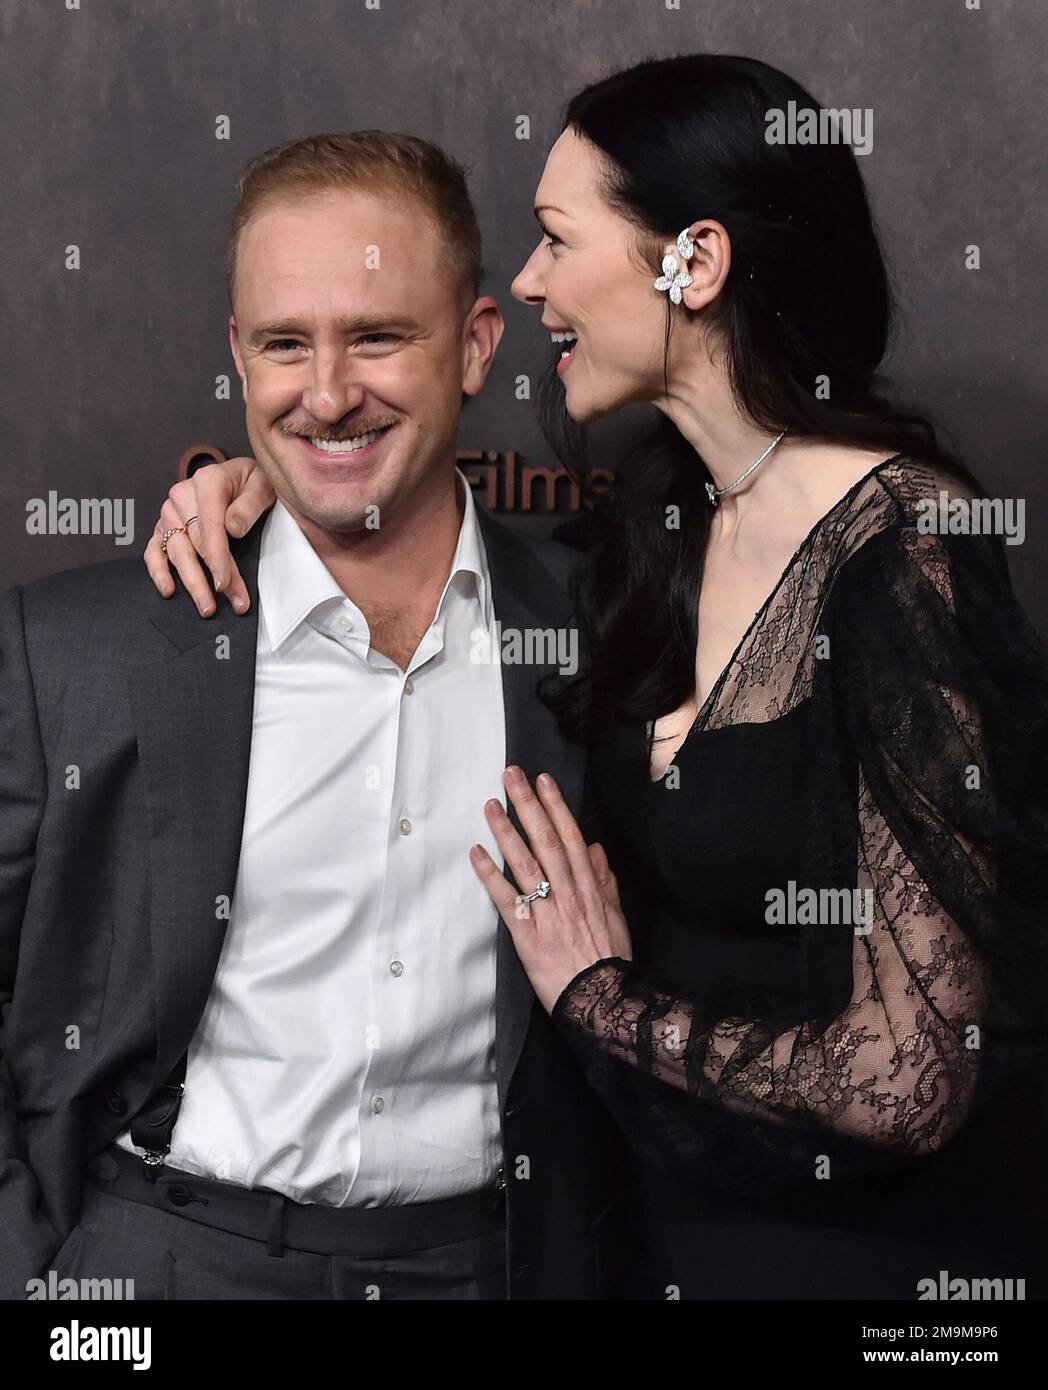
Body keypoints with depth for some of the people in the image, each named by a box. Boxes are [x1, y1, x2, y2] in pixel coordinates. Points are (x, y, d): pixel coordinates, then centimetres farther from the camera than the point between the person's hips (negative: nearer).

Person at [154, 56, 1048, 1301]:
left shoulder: (903, 551, -24)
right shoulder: (665, 509, -3)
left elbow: (907, 1078, -26)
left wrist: (603, 997, -13)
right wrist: (266, 478, -1)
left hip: (870, 1244, -6)